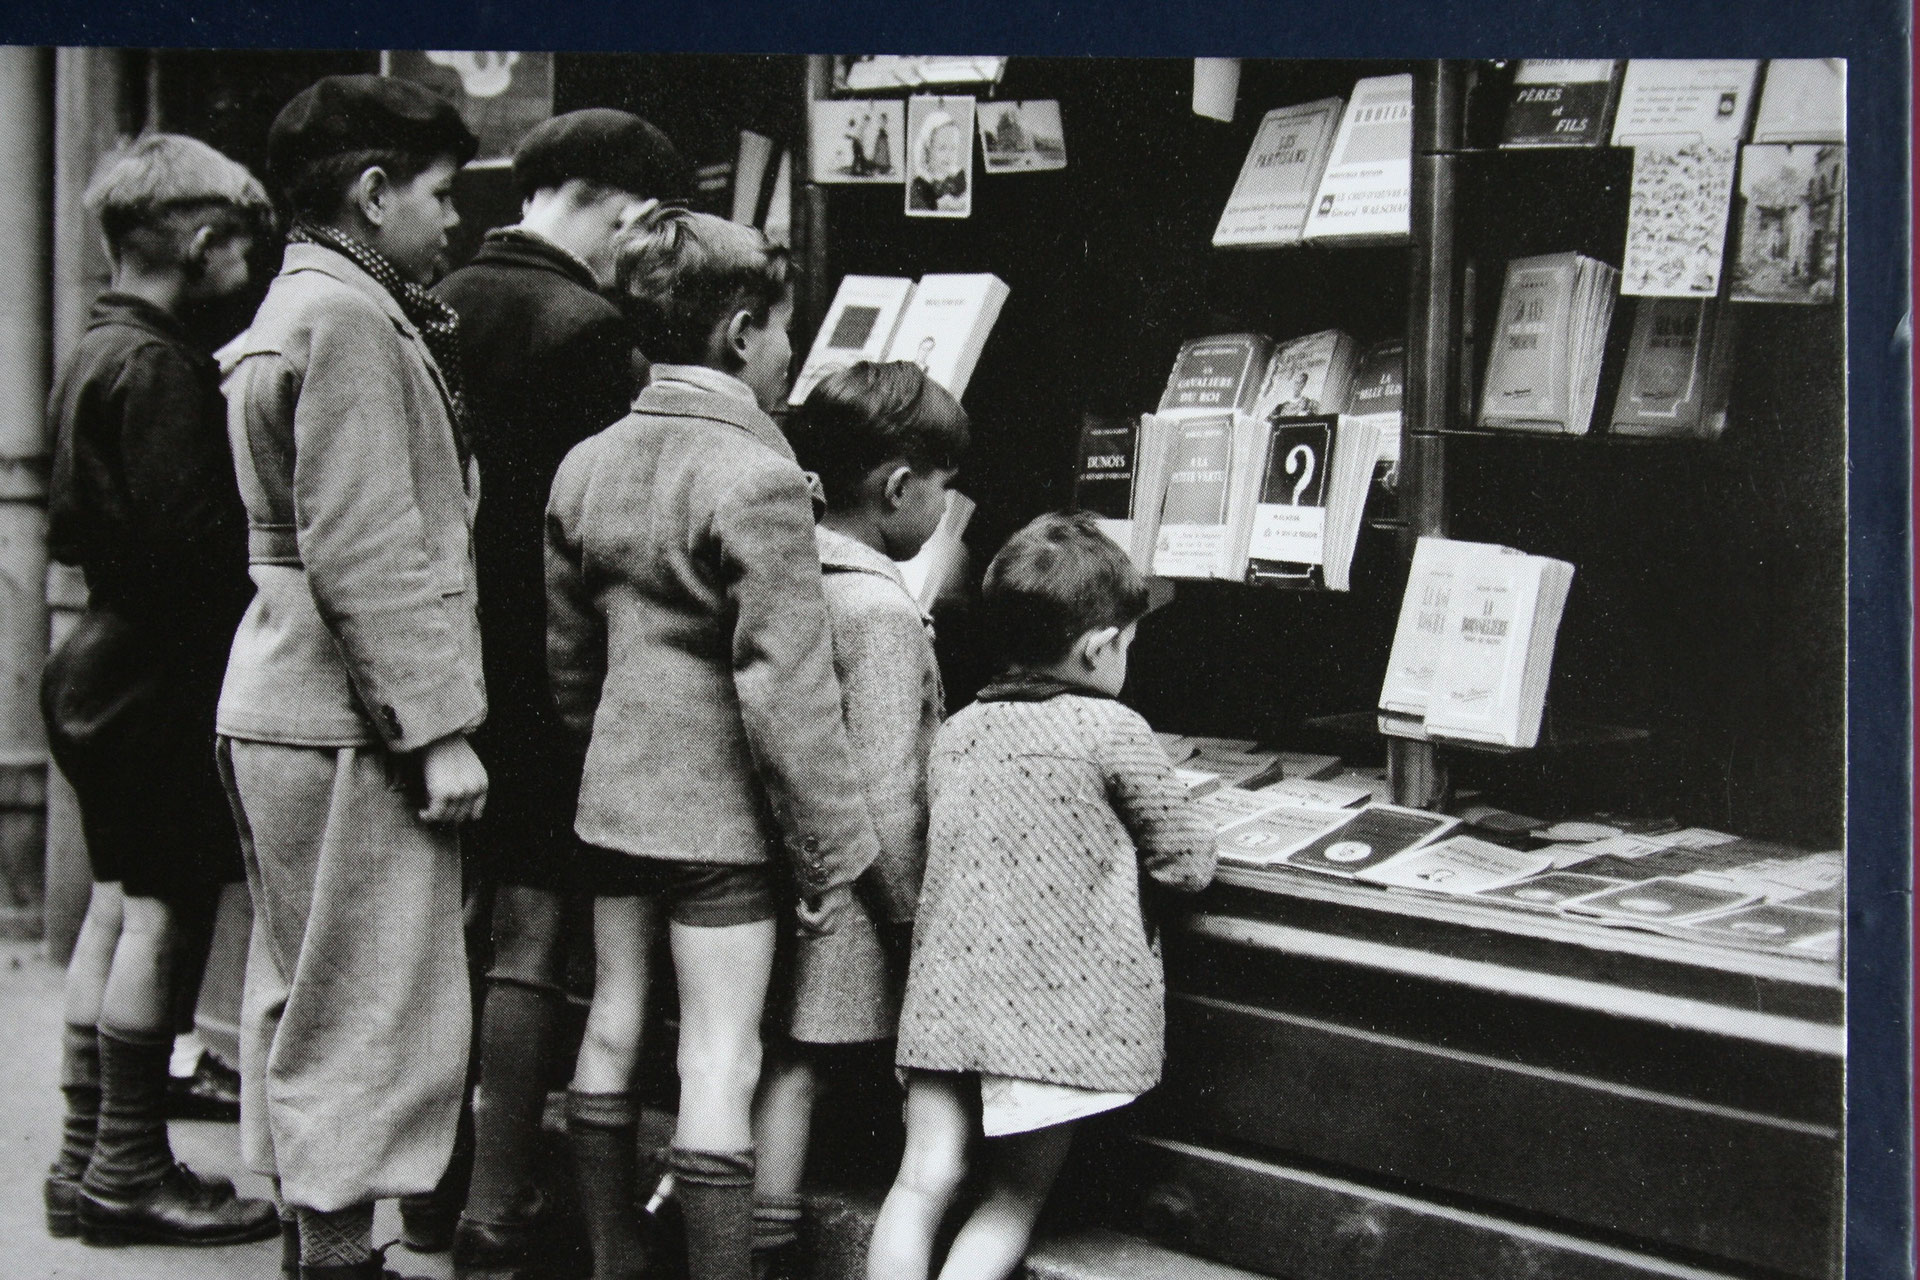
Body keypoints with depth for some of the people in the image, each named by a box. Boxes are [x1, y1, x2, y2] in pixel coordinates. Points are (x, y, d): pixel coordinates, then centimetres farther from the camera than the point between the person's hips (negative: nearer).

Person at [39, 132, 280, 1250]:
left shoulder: (95, 353, 15)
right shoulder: (159, 367, -16)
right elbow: (193, 532, -23)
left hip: (106, 664, 10)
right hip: (164, 675, -10)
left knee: (118, 908, 14)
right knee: (166, 913, -4)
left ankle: (89, 1160, 20)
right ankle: (131, 1172, 1)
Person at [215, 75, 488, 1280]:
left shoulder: (307, 308, 18)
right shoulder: (347, 320, -15)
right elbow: (366, 553, -21)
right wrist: (438, 727, -19)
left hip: (290, 713, 11)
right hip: (348, 724, -11)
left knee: (310, 993, 16)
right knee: (377, 1003, -6)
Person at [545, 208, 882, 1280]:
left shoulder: (588, 466, 6)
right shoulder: (758, 479, -17)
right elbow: (786, 691, -19)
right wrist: (836, 849, -12)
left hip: (611, 798, 8)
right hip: (718, 811, -8)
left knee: (614, 1028, 16)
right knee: (722, 1065, -3)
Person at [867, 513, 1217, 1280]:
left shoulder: (956, 731, 9)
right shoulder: (1112, 732, -7)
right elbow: (1187, 862, -3)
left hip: (947, 991, 4)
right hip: (1056, 1007, -4)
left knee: (922, 1183, 3)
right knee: (1014, 1201, 7)